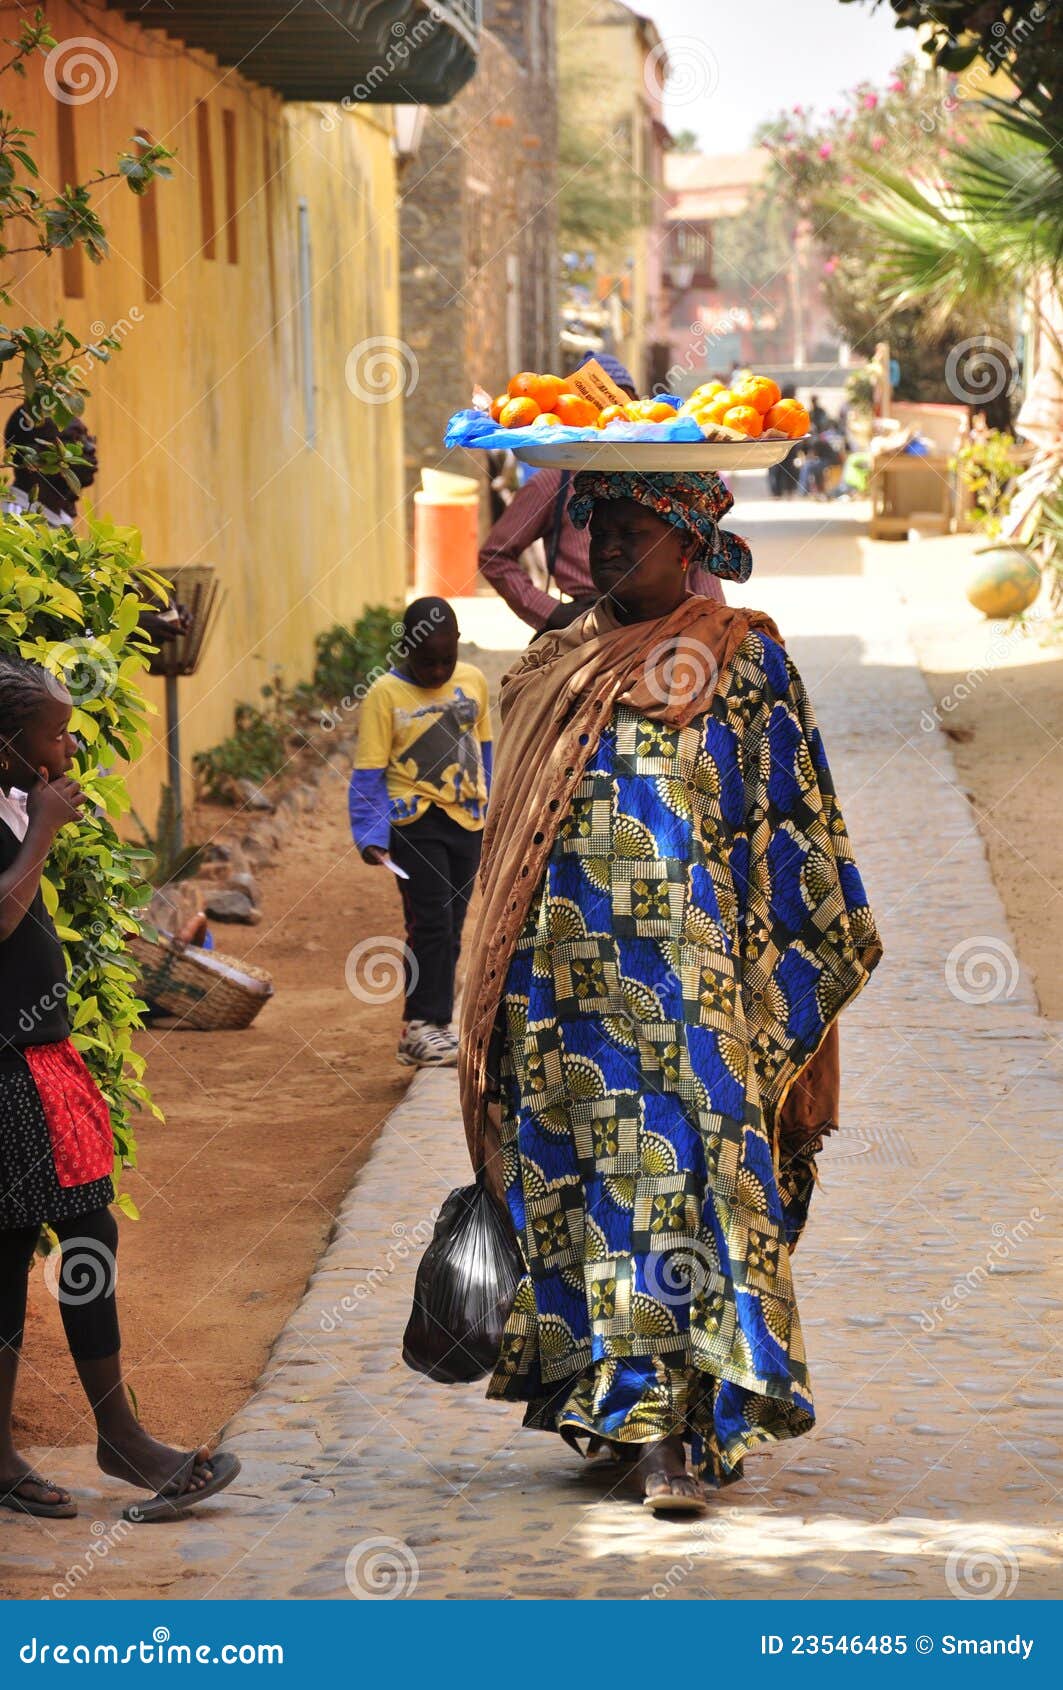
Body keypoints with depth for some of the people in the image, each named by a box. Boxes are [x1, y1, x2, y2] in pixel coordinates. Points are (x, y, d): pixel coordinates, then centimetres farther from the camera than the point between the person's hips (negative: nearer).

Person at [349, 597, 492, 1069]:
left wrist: (487, 809, 17)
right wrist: (370, 835, -19)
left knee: (449, 929, 7)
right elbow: (368, 773, -9)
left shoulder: (473, 681, 5)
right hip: (414, 818, -5)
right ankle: (424, 1026, -8)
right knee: (431, 921, -14)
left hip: (466, 819, 5)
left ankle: (421, 1030, 15)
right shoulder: (385, 694, -9)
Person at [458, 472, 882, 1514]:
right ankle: (636, 1411, 8)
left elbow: (792, 819, 4)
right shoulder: (552, 666, 15)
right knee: (582, 1180, 1)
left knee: (684, 1174, -11)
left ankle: (664, 1429, -11)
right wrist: (497, 997, 17)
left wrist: (809, 955, -2)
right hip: (568, 977, 4)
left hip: (693, 975, -4)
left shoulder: (743, 661, 4)